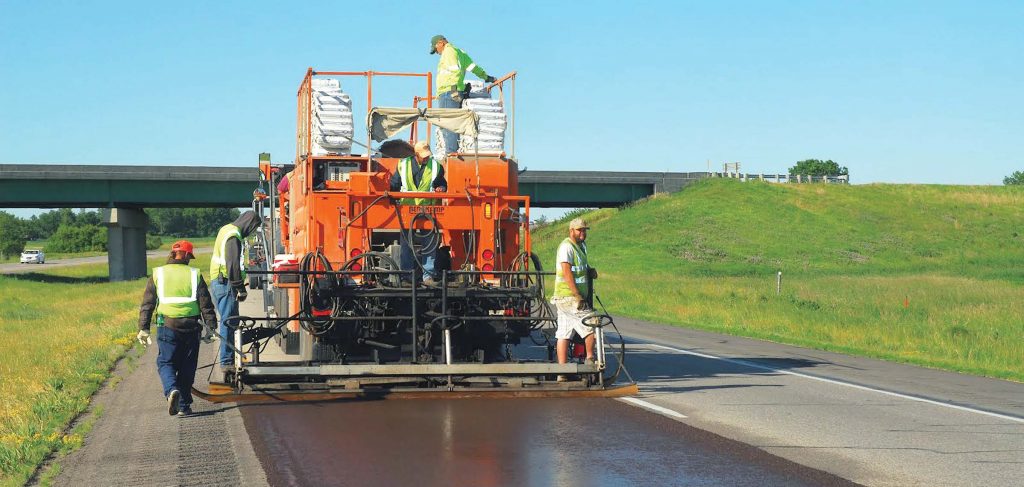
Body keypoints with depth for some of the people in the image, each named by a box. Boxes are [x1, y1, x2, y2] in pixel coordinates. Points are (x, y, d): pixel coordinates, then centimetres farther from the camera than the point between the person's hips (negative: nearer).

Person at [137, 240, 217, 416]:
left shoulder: (158, 274, 7)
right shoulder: (195, 275, 6)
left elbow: (147, 304, 5)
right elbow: (206, 304, 3)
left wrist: (143, 328, 8)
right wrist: (210, 327, 7)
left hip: (167, 327, -1)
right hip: (191, 327, 1)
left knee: (166, 363, 6)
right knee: (187, 367, 11)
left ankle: (172, 390, -23)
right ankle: (184, 405, 13)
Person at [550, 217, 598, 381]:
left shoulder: (581, 246, 18)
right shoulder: (567, 246, -12)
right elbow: (567, 272, -19)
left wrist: (590, 270, 8)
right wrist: (578, 296, -22)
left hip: (563, 299, 9)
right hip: (569, 297, -9)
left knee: (563, 334, 6)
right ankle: (590, 360, 1)